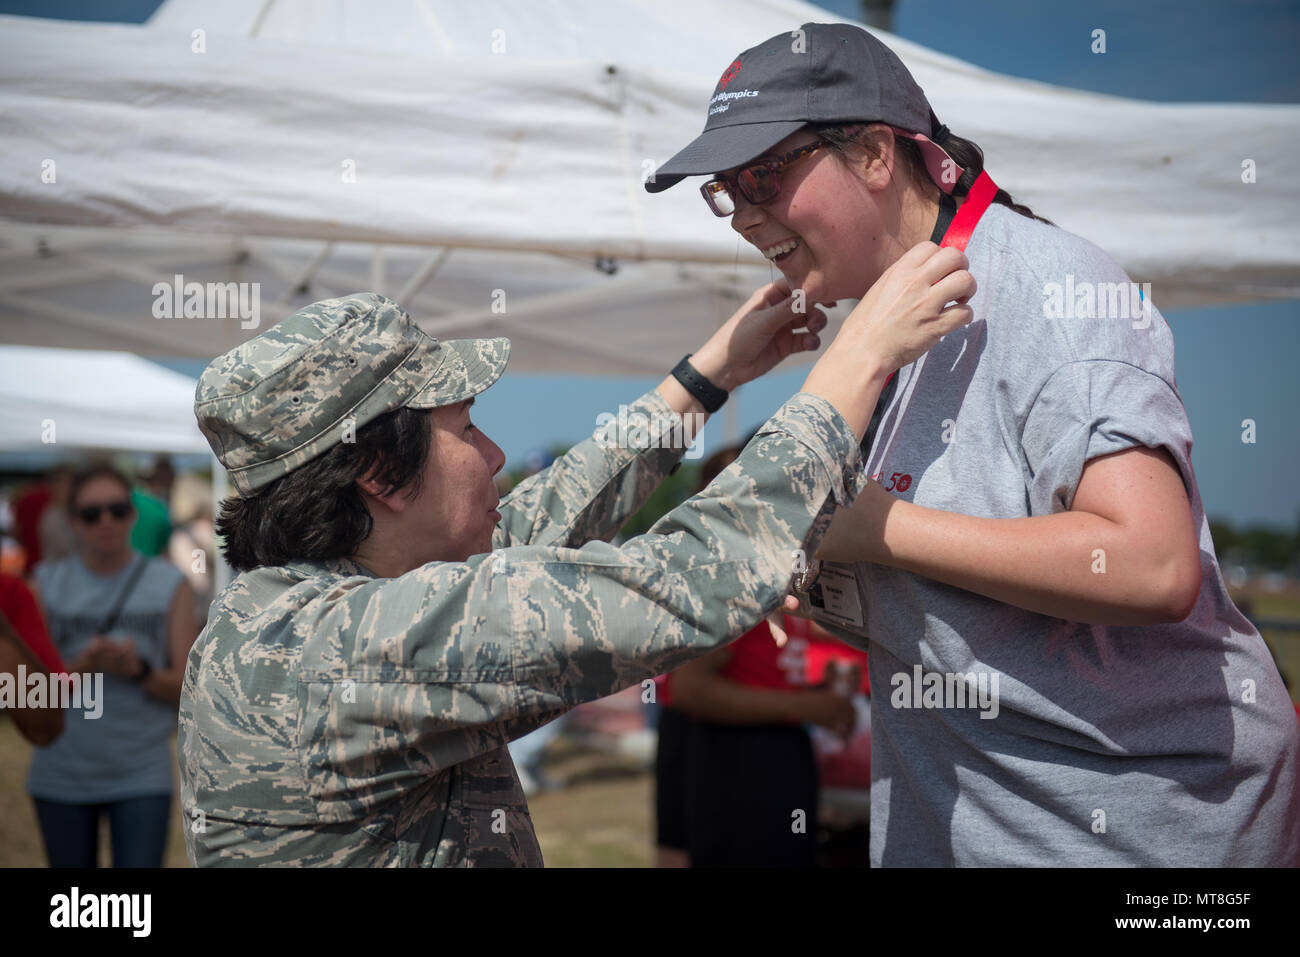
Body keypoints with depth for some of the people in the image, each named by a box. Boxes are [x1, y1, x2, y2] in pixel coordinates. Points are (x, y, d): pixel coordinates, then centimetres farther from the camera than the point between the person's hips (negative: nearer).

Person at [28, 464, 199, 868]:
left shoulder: (169, 585, 3)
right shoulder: (48, 585, 5)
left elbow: (188, 689, 0)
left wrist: (139, 670, -19)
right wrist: (80, 667, -18)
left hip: (142, 776, -2)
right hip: (61, 776, 2)